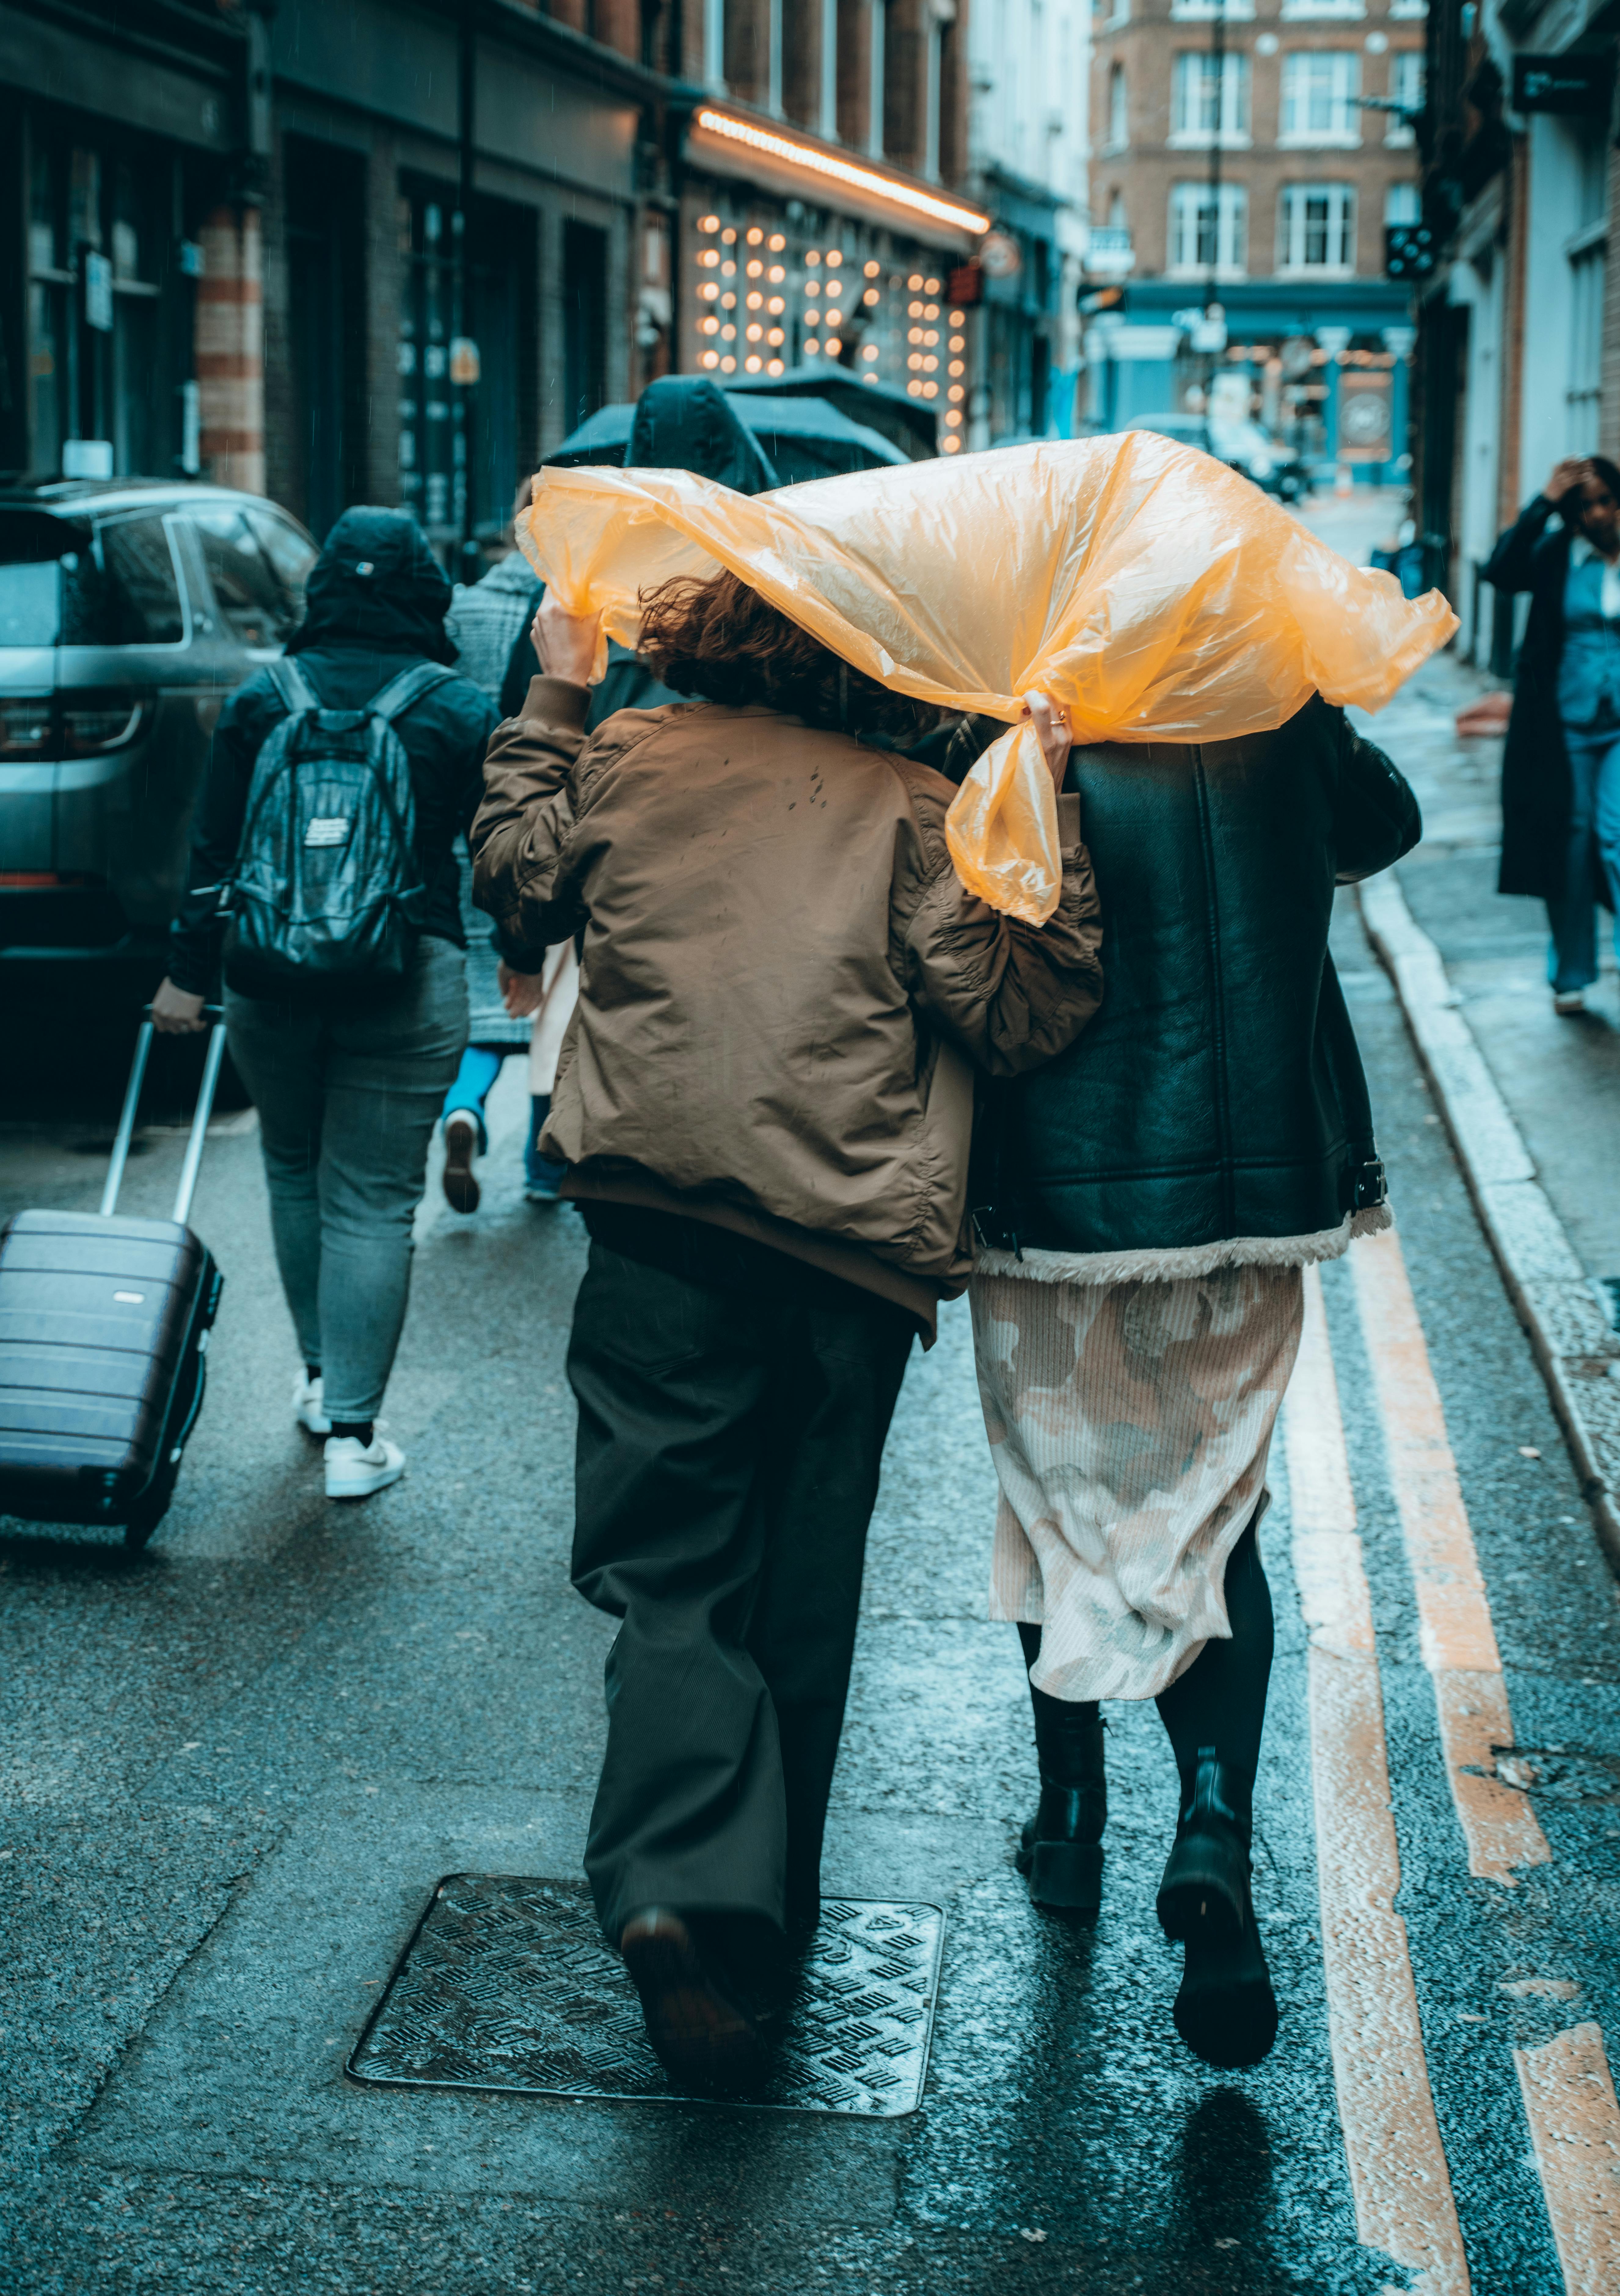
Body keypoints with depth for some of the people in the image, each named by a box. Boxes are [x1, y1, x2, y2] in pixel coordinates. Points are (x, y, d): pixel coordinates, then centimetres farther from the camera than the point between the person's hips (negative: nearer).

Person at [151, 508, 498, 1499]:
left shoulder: (262, 700, 0)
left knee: (296, 1172, 22)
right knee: (372, 1202, 1)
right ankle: (351, 1429, 0)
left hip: (273, 976, 2)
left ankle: (322, 1377, 30)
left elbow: (216, 851, 2)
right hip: (408, 987, -2)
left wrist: (188, 972, 10)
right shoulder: (462, 712, -4)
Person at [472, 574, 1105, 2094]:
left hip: (657, 1218, 0)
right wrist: (1042, 816, -4)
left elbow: (515, 887, 24)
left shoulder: (619, 761, 7)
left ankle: (679, 1891, -21)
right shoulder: (910, 810, 0)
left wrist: (550, 705, 31)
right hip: (850, 1238, 0)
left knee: (672, 1569, 1)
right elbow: (1014, 1015, -6)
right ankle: (770, 1894, 30)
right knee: (803, 1583, 15)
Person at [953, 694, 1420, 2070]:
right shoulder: (1282, 727, -2)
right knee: (1217, 1528, 12)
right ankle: (1214, 1826, -8)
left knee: (1063, 1510, 17)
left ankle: (1073, 1819, 30)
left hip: (1053, 1203, -1)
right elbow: (1387, 825, 19)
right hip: (1258, 1196, 2)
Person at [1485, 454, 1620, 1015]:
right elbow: (1501, 570, -18)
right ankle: (1571, 976, 19)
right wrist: (1545, 502, -19)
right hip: (1565, 724, 1)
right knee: (1570, 841, 7)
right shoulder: (1555, 555, 1)